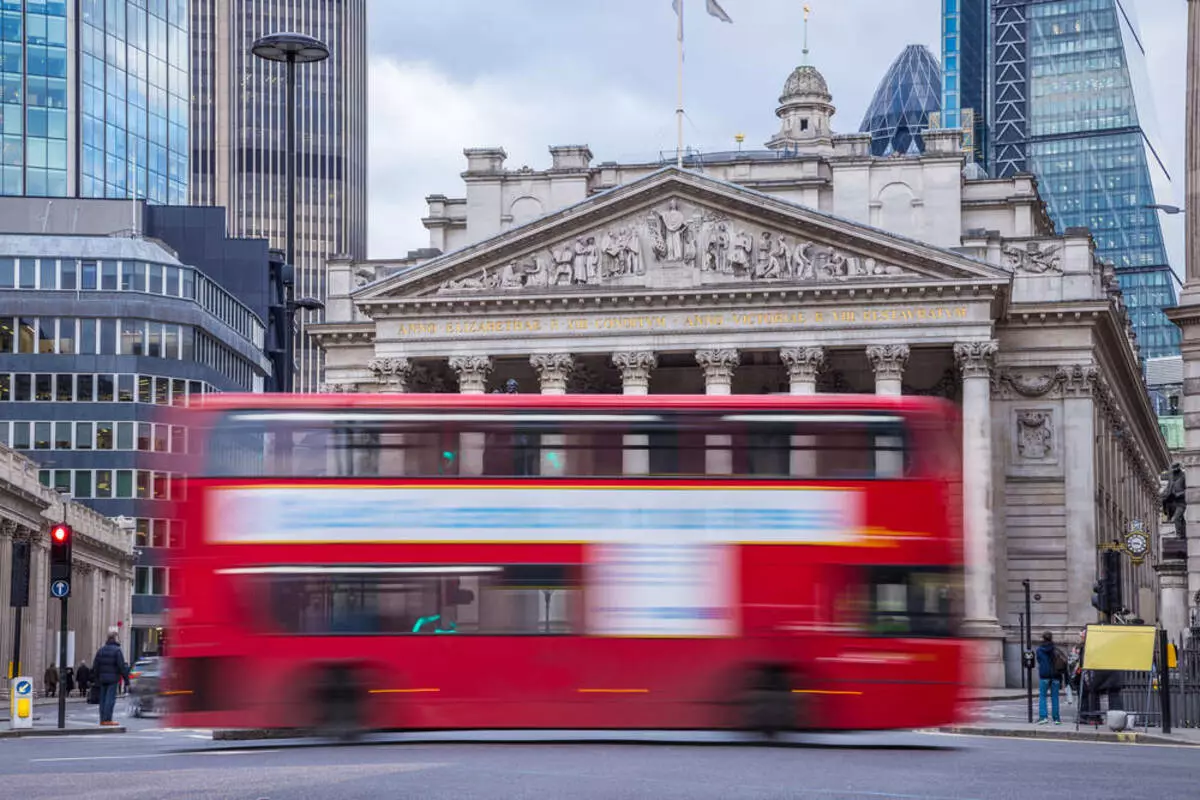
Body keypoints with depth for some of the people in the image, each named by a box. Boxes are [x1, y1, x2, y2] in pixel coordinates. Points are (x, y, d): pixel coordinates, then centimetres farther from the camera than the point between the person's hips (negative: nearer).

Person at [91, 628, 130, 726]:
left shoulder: (101, 650, 11)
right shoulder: (117, 650, -9)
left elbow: (95, 666, 13)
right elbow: (122, 666, -13)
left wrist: (95, 678, 18)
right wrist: (126, 678, -6)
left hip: (102, 679, 6)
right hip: (113, 678, -6)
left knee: (103, 699, 10)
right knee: (110, 699, -6)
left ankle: (102, 719, 12)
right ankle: (107, 719, -10)